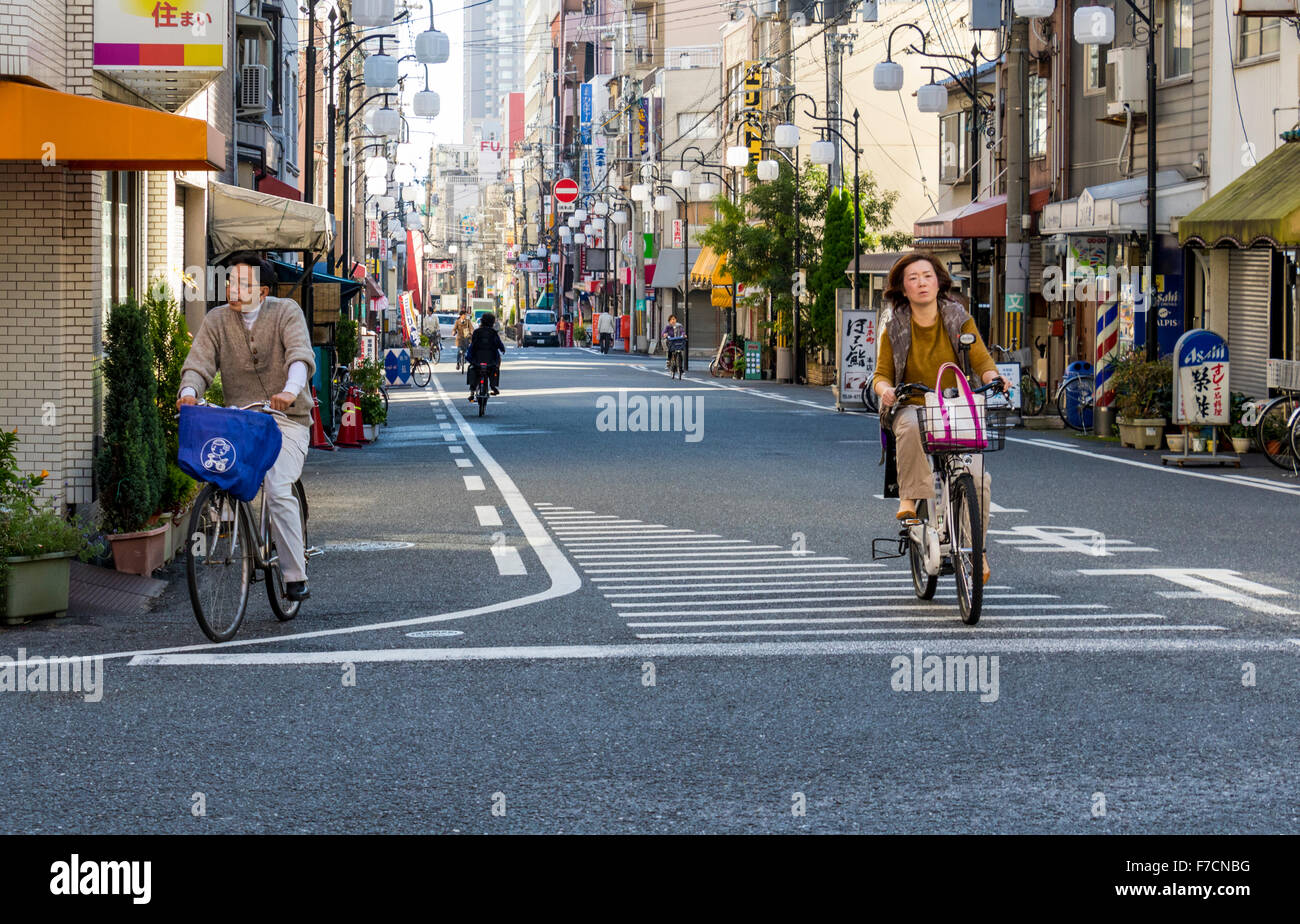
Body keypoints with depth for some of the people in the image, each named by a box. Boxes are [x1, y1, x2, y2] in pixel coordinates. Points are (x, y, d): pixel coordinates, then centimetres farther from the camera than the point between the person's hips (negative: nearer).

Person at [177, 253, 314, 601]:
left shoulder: (286, 312, -4)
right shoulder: (217, 320, 6)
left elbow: (301, 354, -20)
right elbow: (199, 362, -5)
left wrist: (291, 390, -40)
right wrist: (189, 392, -28)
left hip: (286, 417, -5)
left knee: (277, 490, -20)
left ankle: (295, 576, -11)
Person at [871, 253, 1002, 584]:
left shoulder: (959, 319, 3)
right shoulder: (895, 327, 2)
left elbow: (982, 360, -1)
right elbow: (882, 374, 3)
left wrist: (991, 376, -25)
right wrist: (885, 389, -21)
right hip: (913, 408, -1)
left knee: (977, 477, -21)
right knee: (911, 425, -41)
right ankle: (909, 498, -28)